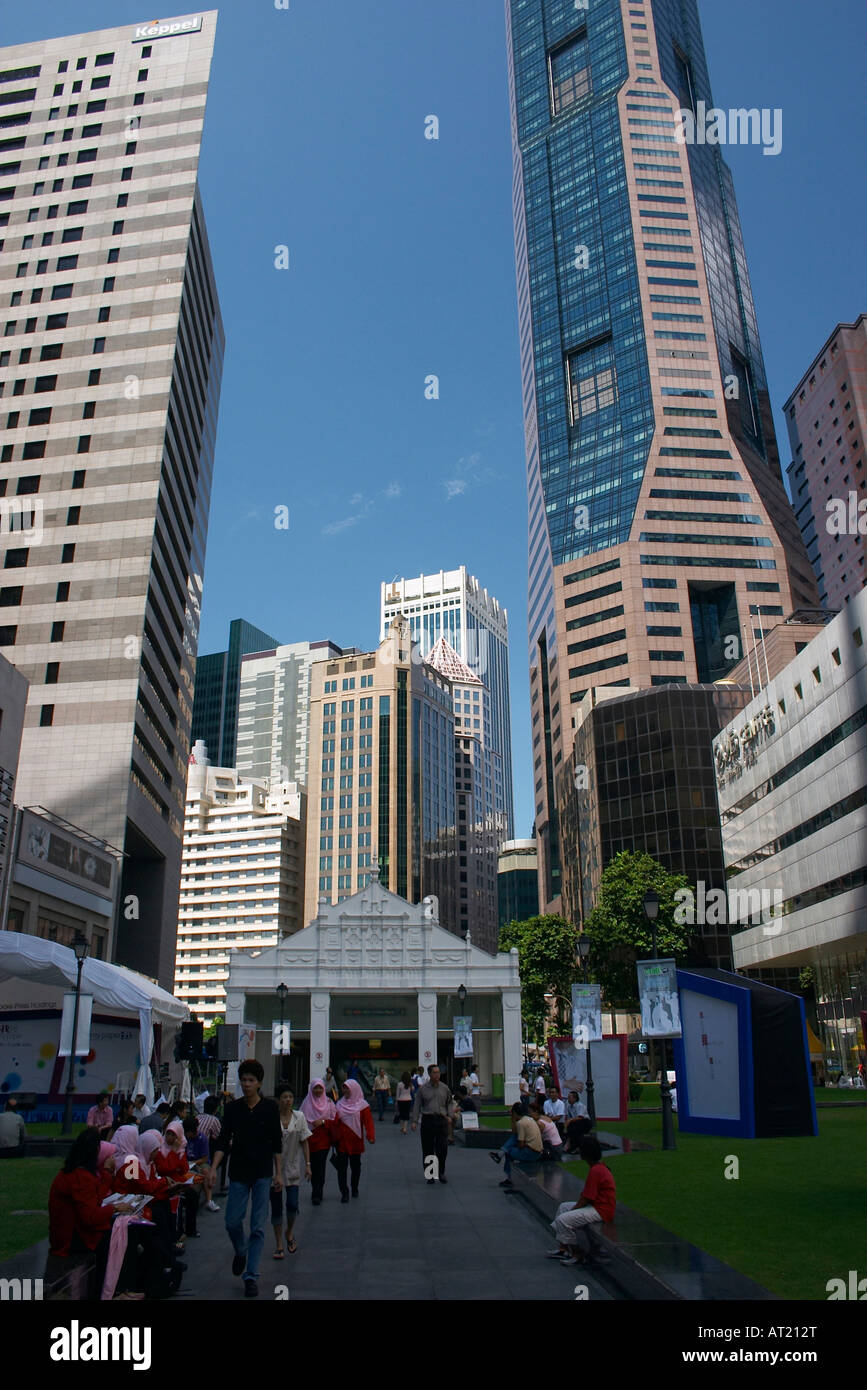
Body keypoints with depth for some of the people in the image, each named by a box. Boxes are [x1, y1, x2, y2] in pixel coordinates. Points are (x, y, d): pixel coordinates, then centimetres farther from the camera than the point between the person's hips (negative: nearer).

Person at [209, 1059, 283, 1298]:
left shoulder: (270, 1108, -4)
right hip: (238, 1173, 2)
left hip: (263, 1174, -2)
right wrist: (214, 1168, -10)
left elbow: (276, 1143, 1)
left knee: (258, 1227, -1)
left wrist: (278, 1173, 0)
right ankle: (241, 1252, 35)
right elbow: (223, 1141, 2)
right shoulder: (233, 1108, -1)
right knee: (232, 1222, 3)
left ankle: (251, 1276, 10)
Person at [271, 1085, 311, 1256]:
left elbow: (304, 1142, 5)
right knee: (276, 1208, 4)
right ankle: (279, 1245, 17)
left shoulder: (299, 1117, 0)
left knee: (292, 1205, -6)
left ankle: (289, 1234, 23)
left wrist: (308, 1164, 2)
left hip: (292, 1167, 1)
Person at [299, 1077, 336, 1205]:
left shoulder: (328, 1102, 3)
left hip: (323, 1138, -2)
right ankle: (317, 1192, 24)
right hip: (310, 1138, 2)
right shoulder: (306, 1102, 4)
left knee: (320, 1166, -10)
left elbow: (334, 1120, 4)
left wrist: (323, 1121, -11)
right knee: (313, 1166, 6)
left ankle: (317, 1195, -7)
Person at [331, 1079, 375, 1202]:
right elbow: (334, 1122, 8)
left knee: (355, 1166, 10)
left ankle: (355, 1189, 30)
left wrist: (371, 1136, -21)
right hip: (341, 1141, 2)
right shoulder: (340, 1104, 7)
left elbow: (368, 1122, -10)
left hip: (355, 1141, -2)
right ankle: (344, 1193, 0)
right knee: (341, 1167, -5)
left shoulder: (362, 1105, -4)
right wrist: (334, 1136, 1)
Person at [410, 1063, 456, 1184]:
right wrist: (414, 1121, -3)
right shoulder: (423, 1089, 2)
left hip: (441, 1120, 1)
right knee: (428, 1149, 3)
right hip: (427, 1120, -1)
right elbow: (417, 1105, 4)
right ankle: (430, 1175, 15)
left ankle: (441, 1173, 16)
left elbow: (450, 1103, 17)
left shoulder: (444, 1088, 8)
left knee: (442, 1148, -3)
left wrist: (450, 1116, 3)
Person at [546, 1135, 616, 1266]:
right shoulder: (599, 1166, 9)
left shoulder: (595, 1171, -23)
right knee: (563, 1206, 19)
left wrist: (573, 1210, -9)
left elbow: (586, 1199, -21)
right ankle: (563, 1249, 19)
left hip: (601, 1211, -11)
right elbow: (585, 1193, 13)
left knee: (563, 1220, -18)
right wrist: (575, 1207, 7)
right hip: (597, 1205, 11)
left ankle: (577, 1255, -1)